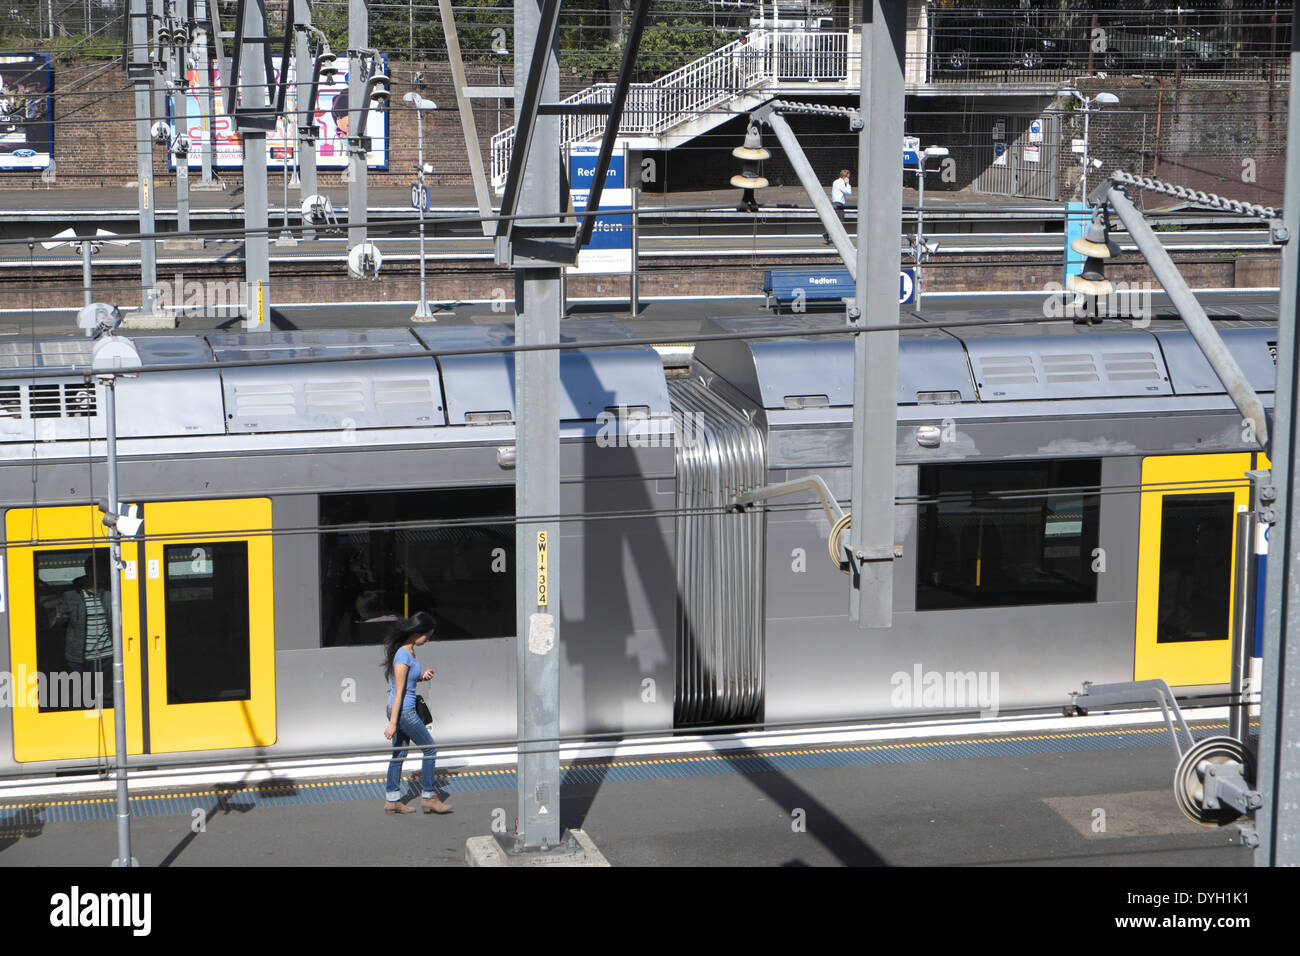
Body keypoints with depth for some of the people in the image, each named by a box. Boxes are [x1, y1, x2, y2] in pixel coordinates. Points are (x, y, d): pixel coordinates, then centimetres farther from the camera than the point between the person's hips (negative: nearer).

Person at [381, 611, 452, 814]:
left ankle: (392, 800, 19)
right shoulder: (403, 656, -21)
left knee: (399, 754, 14)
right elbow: (399, 691, -22)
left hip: (401, 710, 9)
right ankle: (428, 797, 11)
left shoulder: (409, 651, 7)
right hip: (404, 712, -9)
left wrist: (422, 677, 2)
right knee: (430, 749, 2)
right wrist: (392, 723, -21)